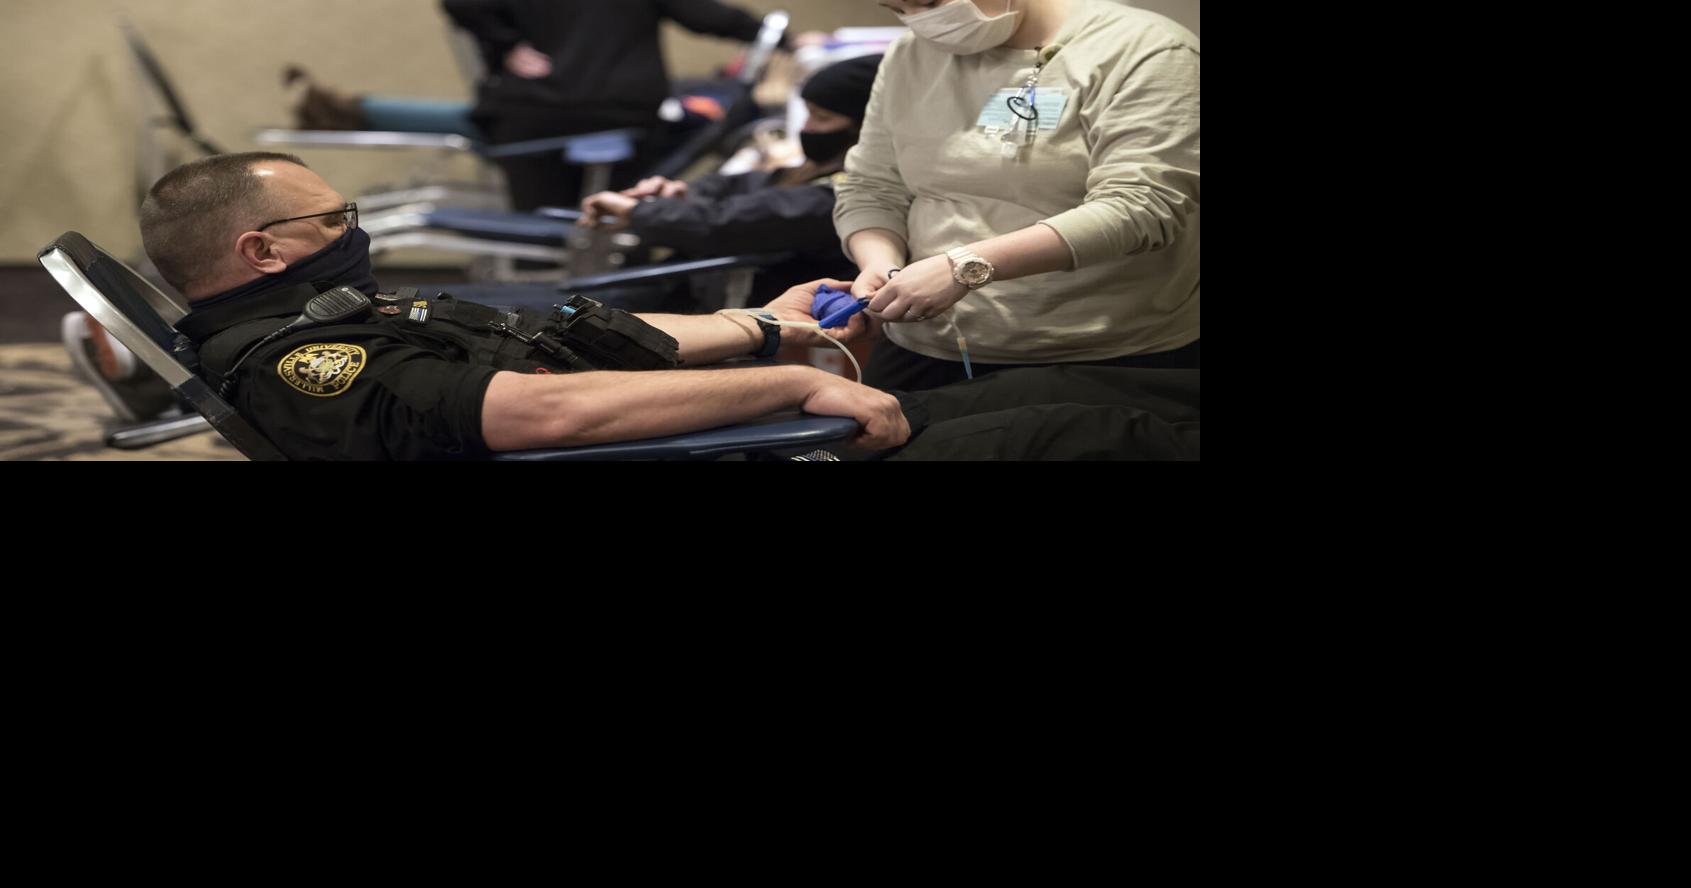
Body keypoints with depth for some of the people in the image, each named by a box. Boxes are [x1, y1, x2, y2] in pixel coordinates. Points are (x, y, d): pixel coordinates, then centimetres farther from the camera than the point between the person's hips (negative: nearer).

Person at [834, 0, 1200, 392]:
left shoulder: (1143, 50, -10)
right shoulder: (909, 59, 8)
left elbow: (1139, 208, -21)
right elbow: (871, 191, 12)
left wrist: (968, 267, -28)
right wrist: (880, 262, -11)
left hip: (1107, 365, -5)